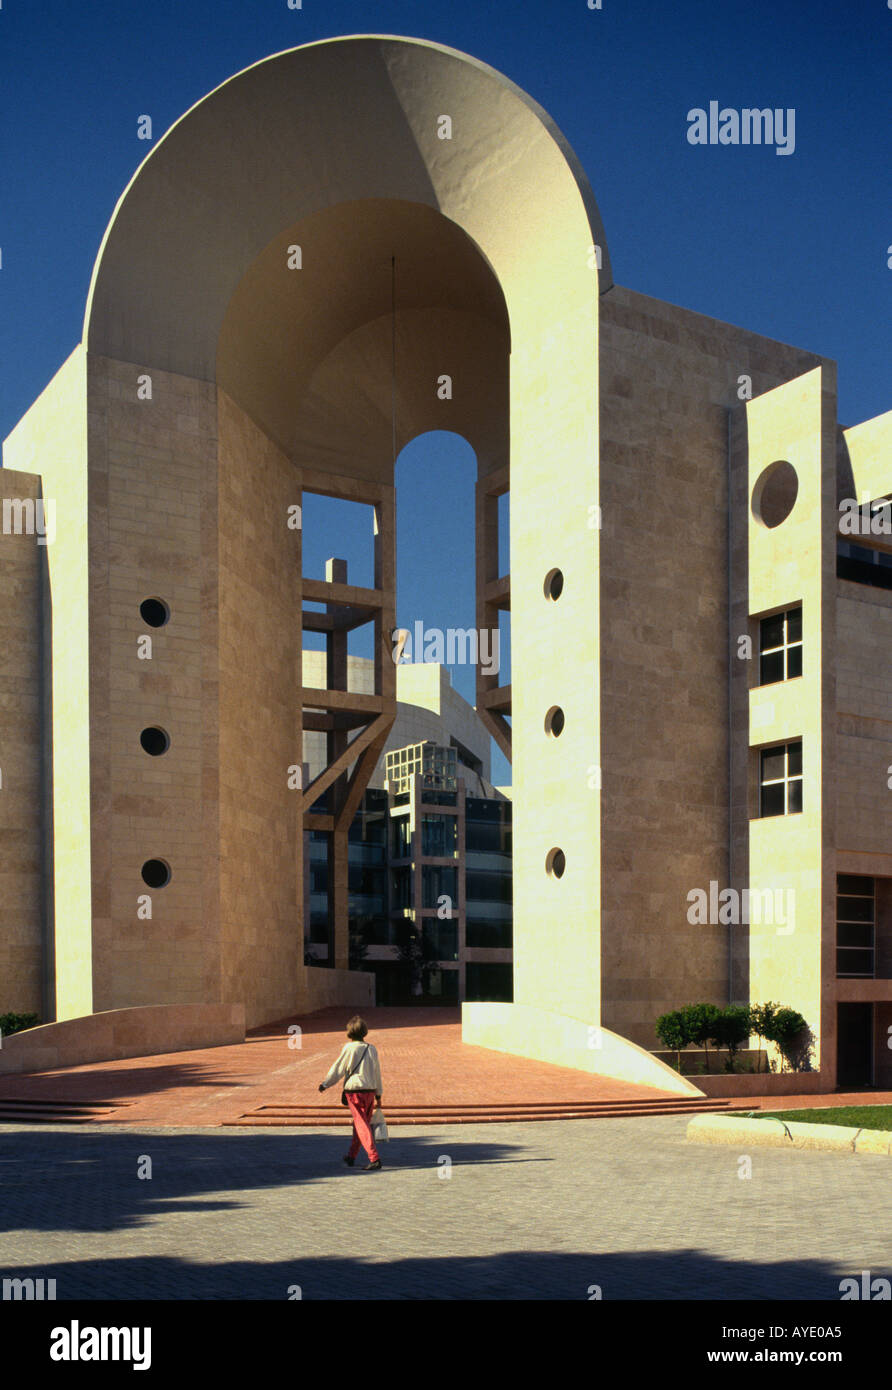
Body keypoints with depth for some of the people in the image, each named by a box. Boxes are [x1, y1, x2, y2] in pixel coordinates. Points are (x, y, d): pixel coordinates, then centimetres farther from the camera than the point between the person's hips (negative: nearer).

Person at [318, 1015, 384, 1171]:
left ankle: (374, 1158, -15)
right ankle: (351, 1156, 29)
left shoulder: (349, 1048, -9)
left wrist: (325, 1084, 7)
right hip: (370, 1090, 6)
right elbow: (377, 1073, 13)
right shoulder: (372, 1049, 8)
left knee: (362, 1125, -6)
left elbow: (338, 1069, -5)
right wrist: (378, 1095, 21)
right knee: (359, 1124, 18)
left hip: (355, 1091, -6)